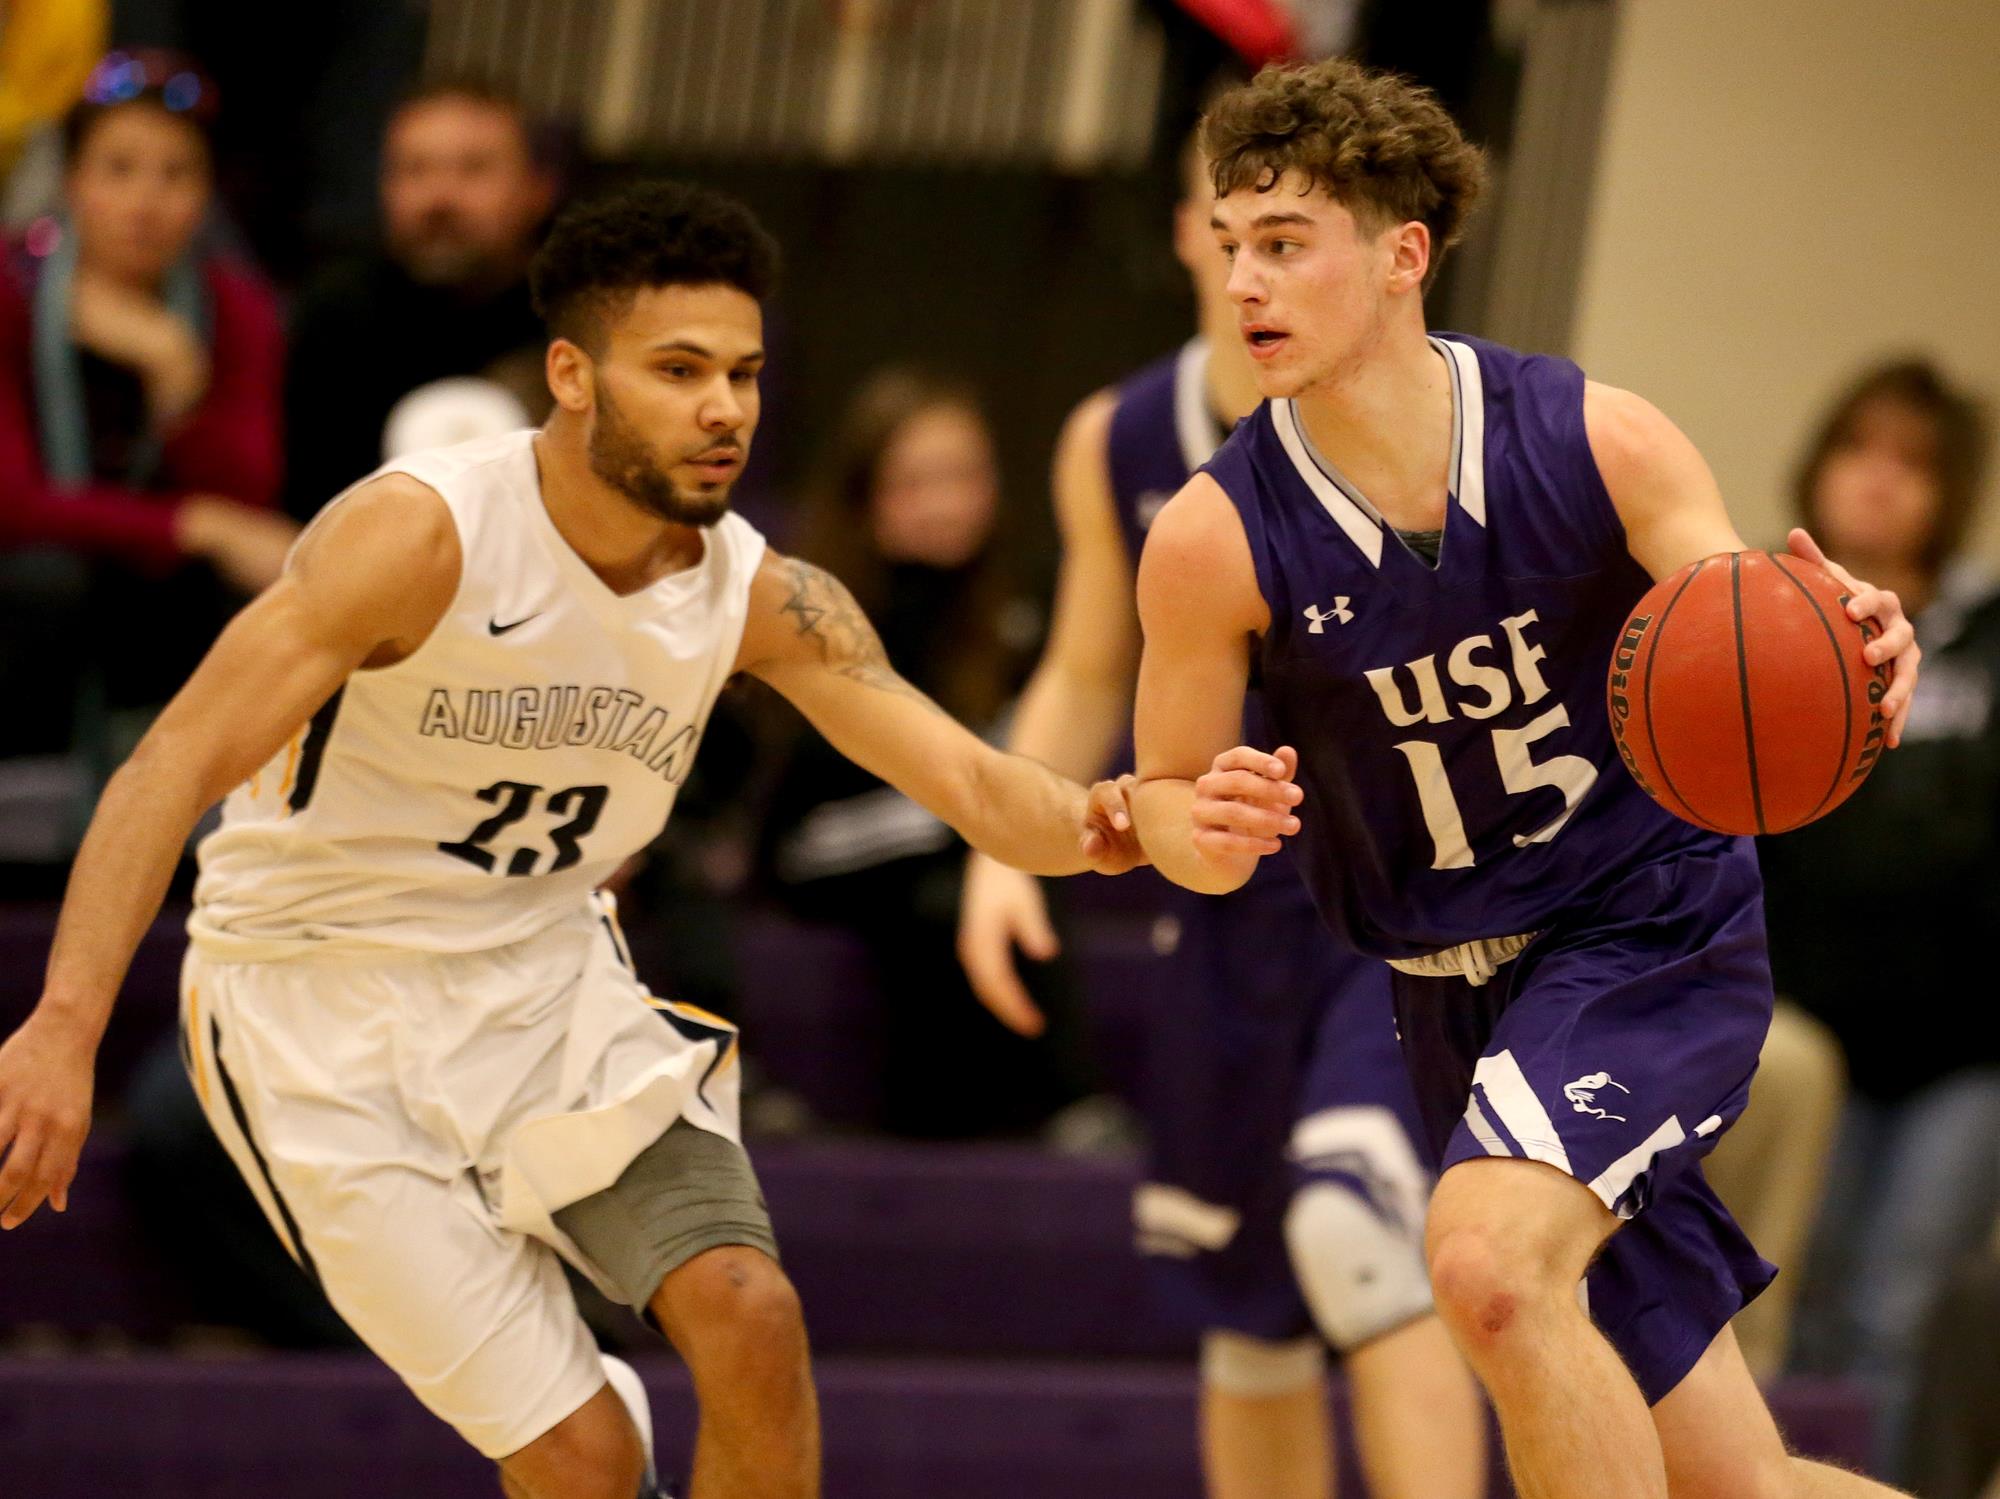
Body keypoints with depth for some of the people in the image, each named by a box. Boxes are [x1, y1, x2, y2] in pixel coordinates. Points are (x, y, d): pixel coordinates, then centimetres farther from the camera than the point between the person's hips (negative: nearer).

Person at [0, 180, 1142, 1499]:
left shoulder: (762, 598, -7)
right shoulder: (425, 535, -24)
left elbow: (969, 781, -12)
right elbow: (177, 765, -27)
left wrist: (1077, 826, -37)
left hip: (550, 982, 5)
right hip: (328, 1007, -5)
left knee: (751, 1315, -18)